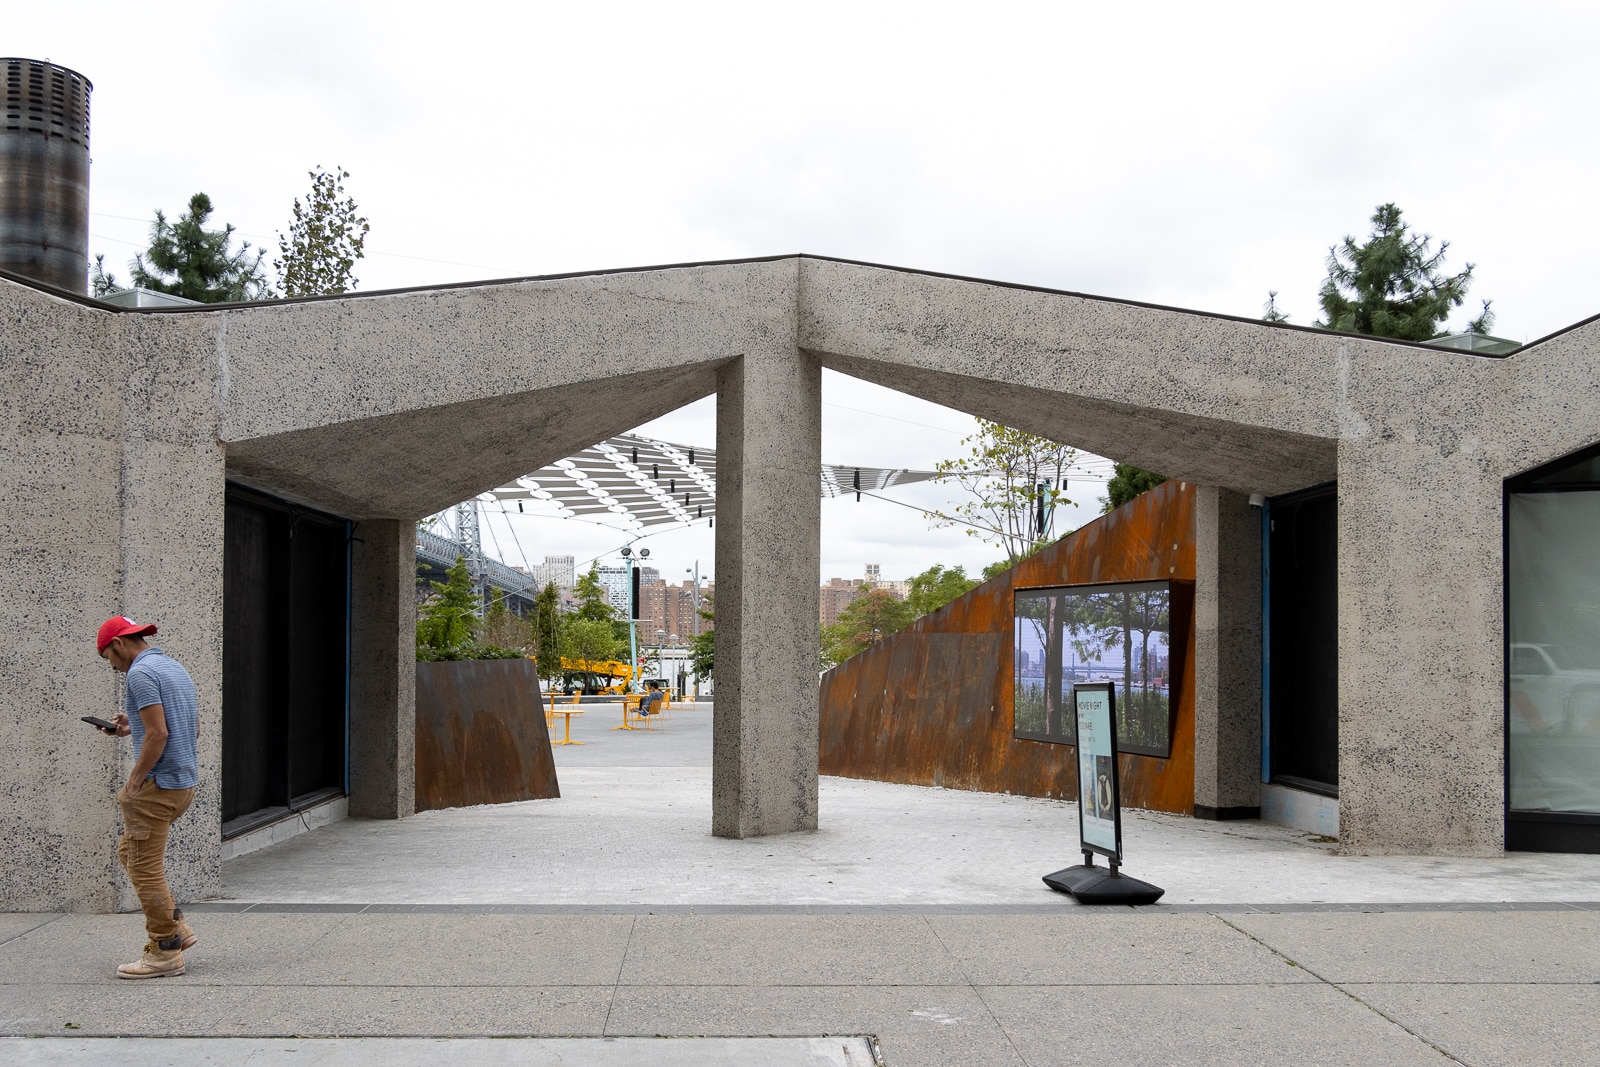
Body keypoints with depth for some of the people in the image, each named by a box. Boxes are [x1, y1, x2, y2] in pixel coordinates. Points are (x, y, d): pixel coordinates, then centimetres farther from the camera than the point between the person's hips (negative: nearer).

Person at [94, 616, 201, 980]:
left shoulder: (140, 673, -15)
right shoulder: (174, 667, 15)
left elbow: (158, 734, -22)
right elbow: (193, 727, 20)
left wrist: (134, 783, -14)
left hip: (158, 784, -10)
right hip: (185, 782, 10)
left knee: (145, 868, -1)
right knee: (128, 852, 21)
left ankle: (165, 952, 5)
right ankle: (176, 926, 19)